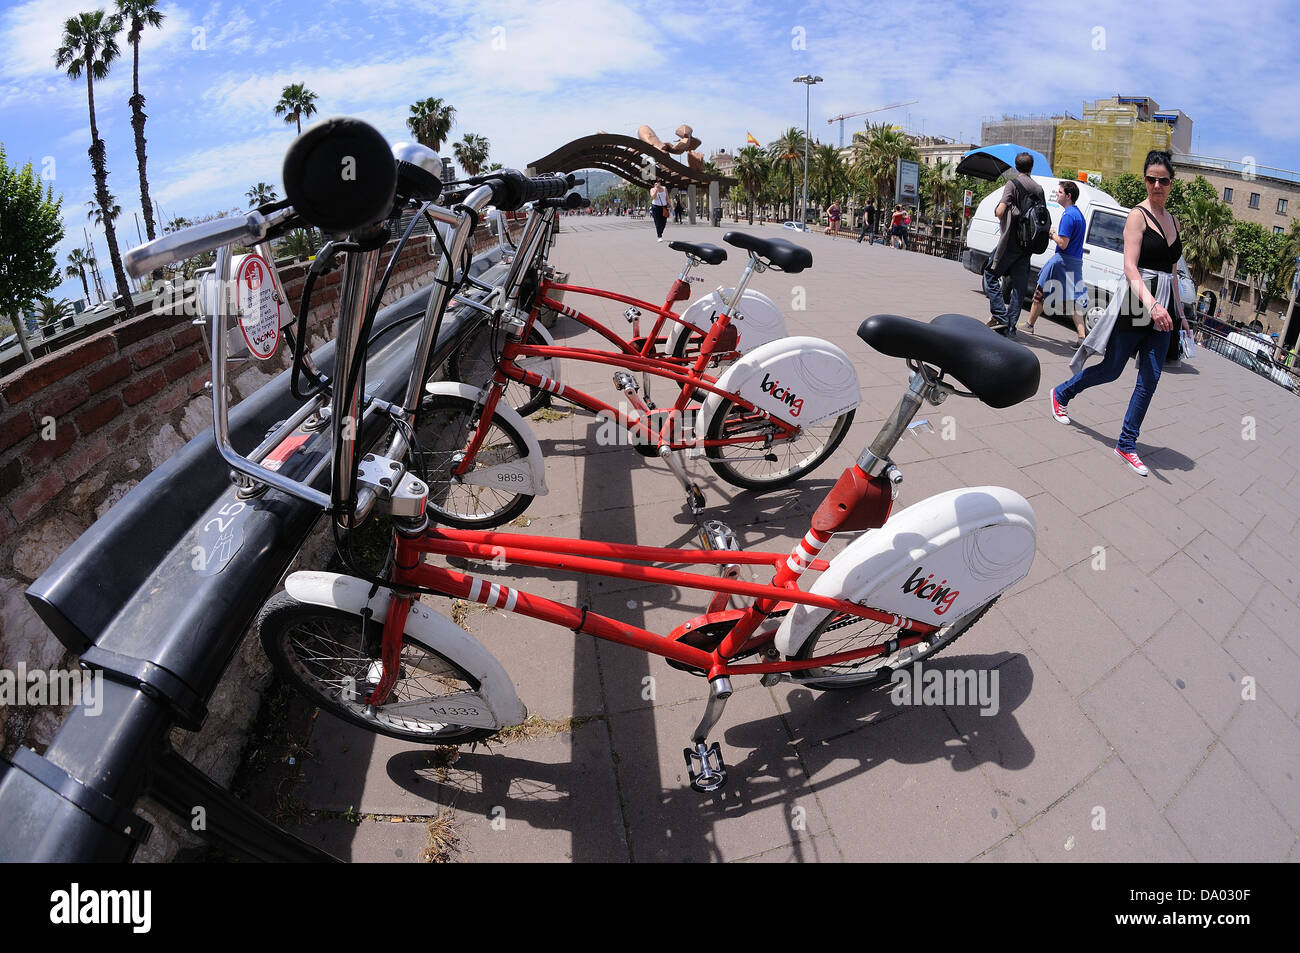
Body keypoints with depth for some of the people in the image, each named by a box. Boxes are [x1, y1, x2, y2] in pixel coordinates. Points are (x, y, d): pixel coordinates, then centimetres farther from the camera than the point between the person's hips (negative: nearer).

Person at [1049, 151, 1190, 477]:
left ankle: (1127, 444, 10)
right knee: (1112, 369, 4)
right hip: (1136, 300, -6)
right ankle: (1061, 394, 31)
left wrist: (1179, 312, 21)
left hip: (1162, 305, 6)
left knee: (1149, 379, 2)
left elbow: (1171, 272, 21)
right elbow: (1130, 267, -20)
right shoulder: (1138, 215, -8)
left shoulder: (1172, 221, 15)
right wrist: (1151, 304, -33)